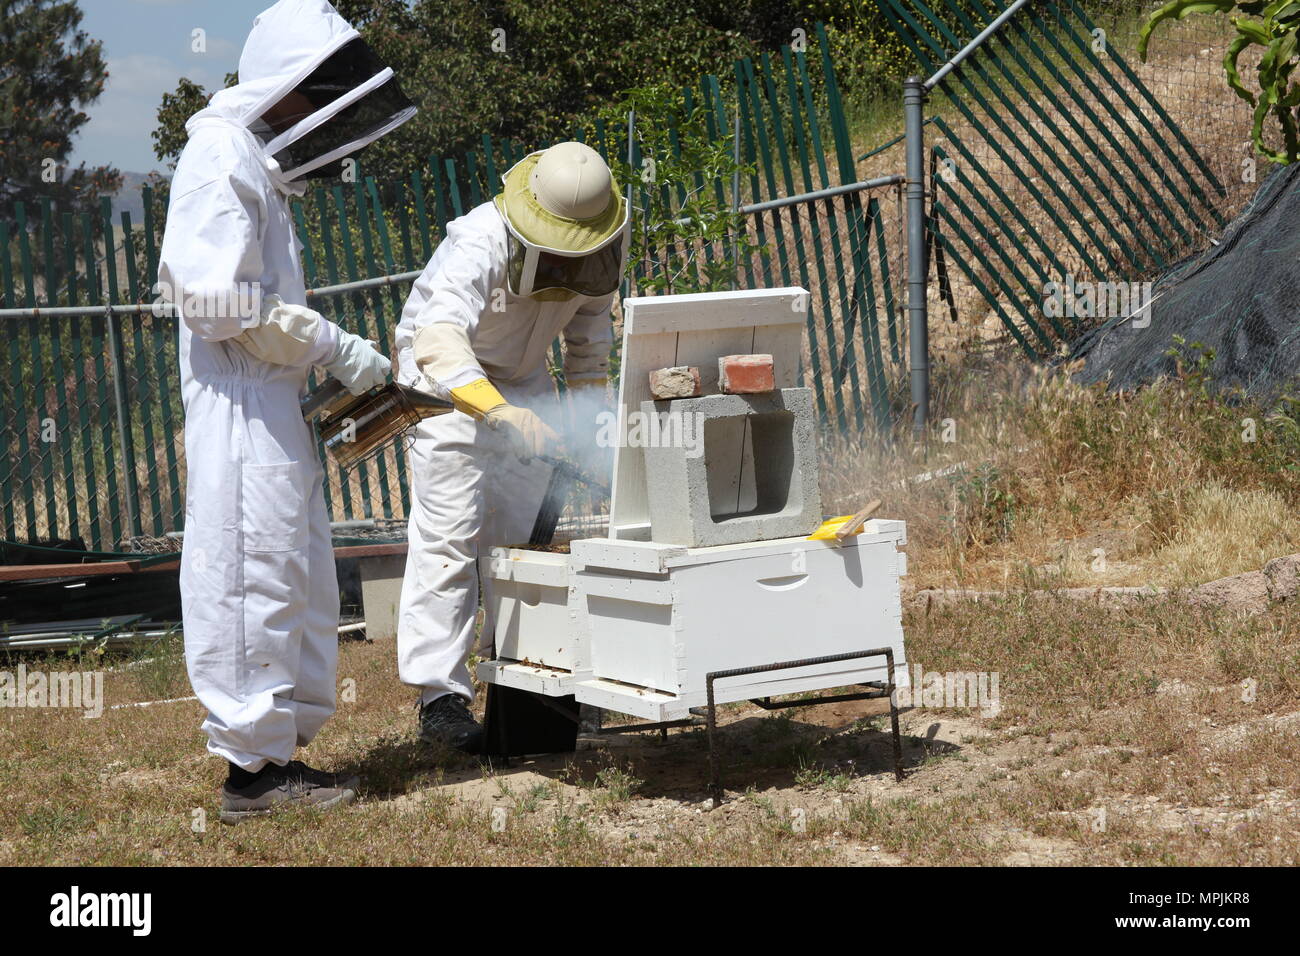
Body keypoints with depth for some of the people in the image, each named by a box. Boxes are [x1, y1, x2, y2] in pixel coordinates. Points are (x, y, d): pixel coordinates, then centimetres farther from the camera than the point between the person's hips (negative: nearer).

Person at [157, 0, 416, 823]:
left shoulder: (261, 165, 19)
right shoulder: (221, 155, -12)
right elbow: (224, 303, -20)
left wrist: (334, 361, 11)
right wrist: (335, 347, -15)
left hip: (271, 409, 10)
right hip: (240, 410, -10)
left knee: (298, 583, 13)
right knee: (254, 573, -7)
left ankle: (279, 750, 20)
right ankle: (253, 767, -2)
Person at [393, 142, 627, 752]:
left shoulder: (605, 241, -15)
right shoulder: (482, 242, -36)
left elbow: (589, 320, 4)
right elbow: (439, 338, -50)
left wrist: (589, 407, -4)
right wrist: (498, 410, -65)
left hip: (523, 377, 6)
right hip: (449, 379, -6)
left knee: (524, 531, 3)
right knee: (449, 533, -14)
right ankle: (439, 694, -14)